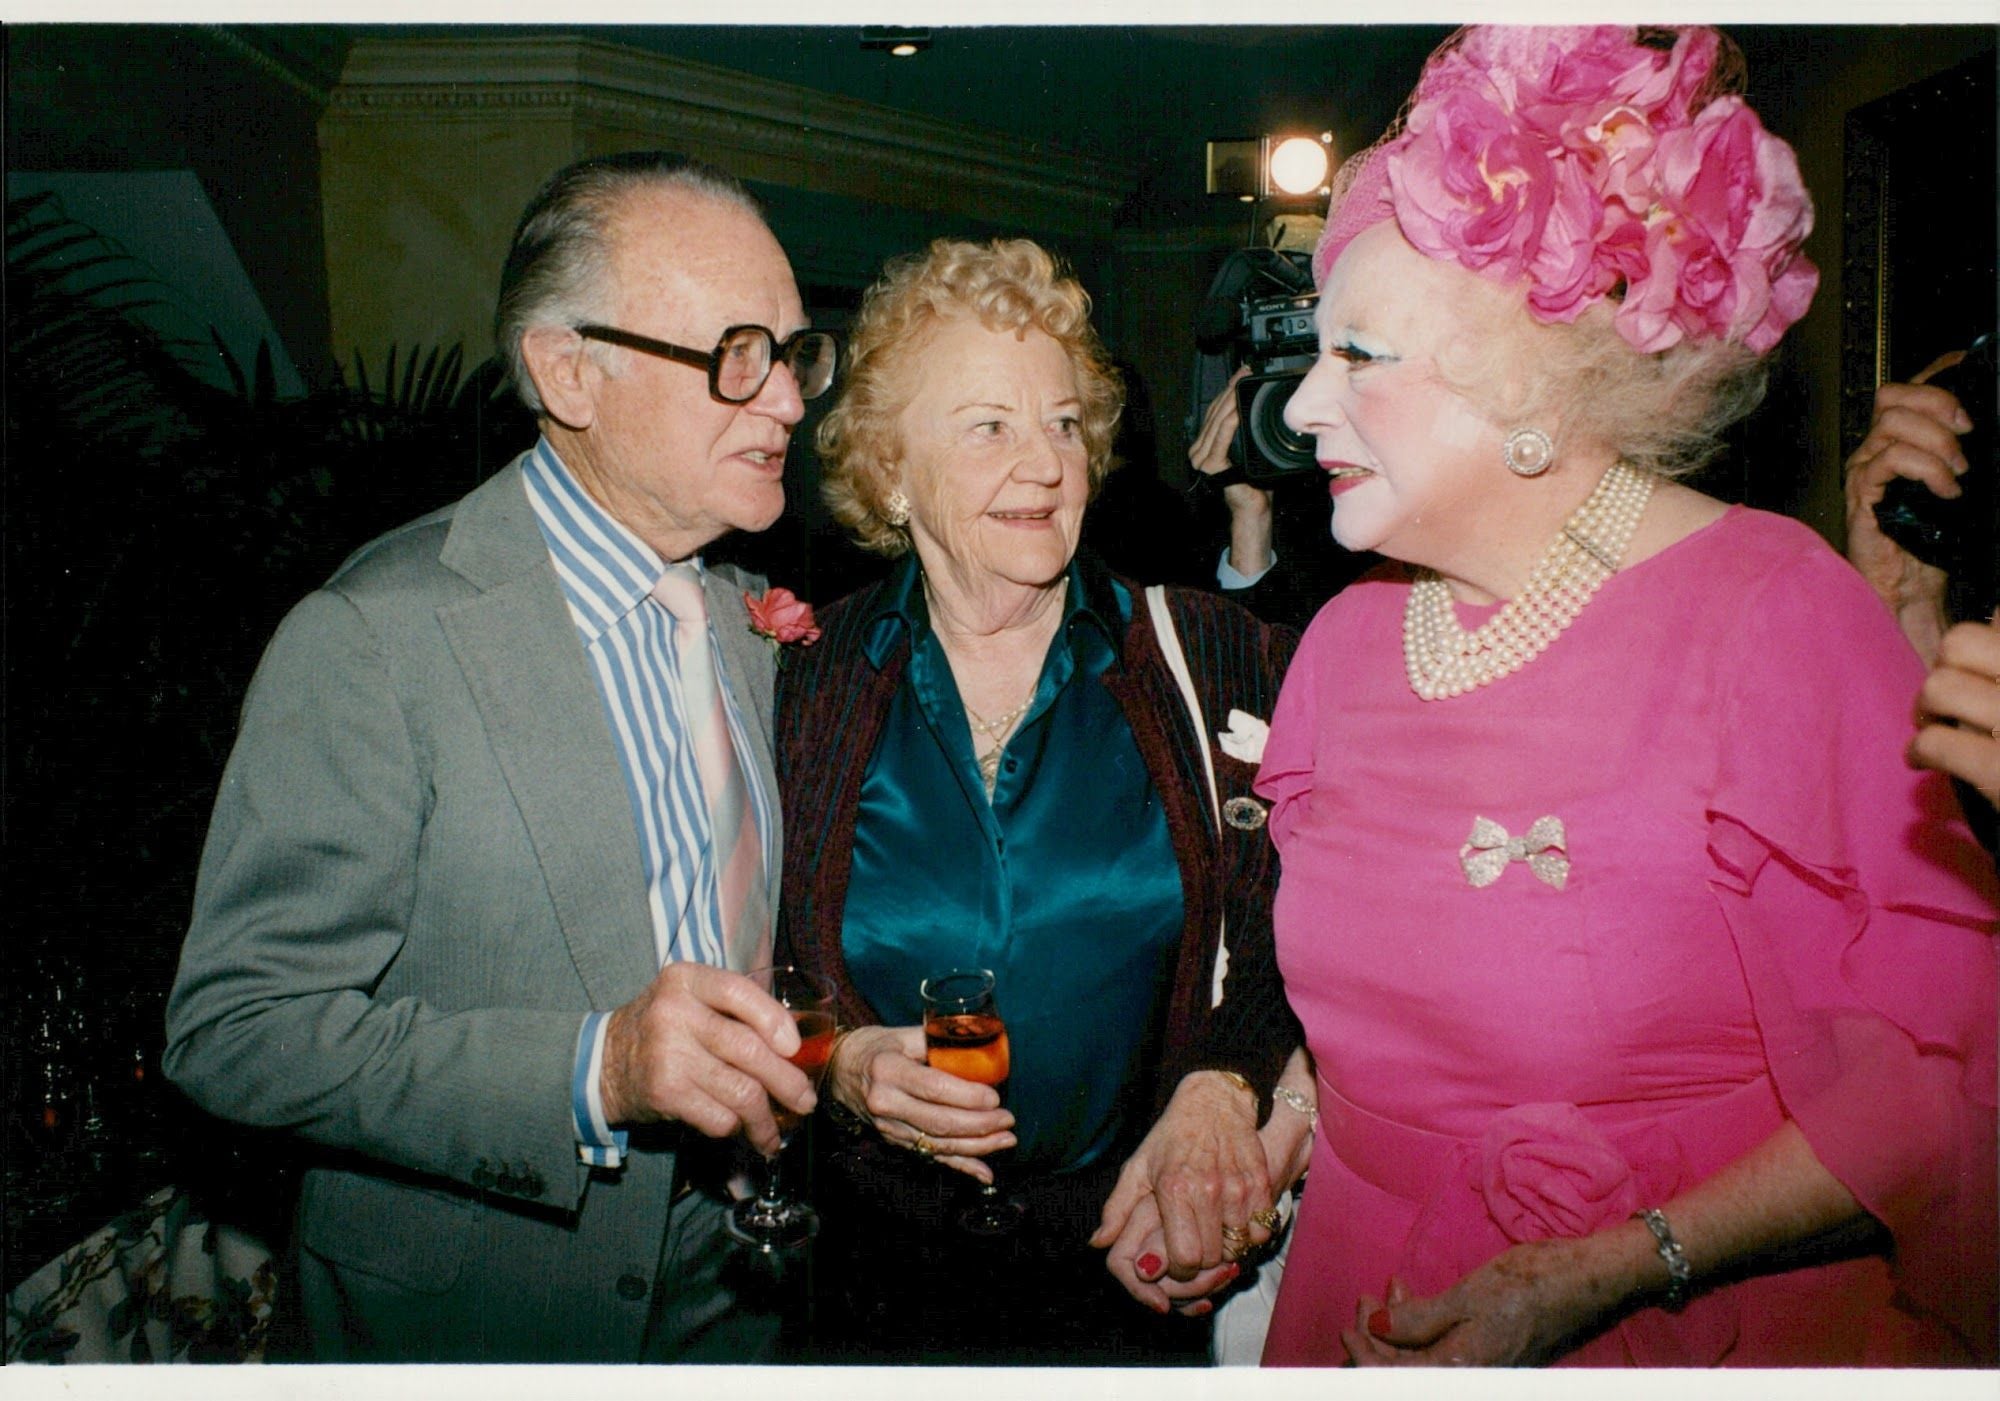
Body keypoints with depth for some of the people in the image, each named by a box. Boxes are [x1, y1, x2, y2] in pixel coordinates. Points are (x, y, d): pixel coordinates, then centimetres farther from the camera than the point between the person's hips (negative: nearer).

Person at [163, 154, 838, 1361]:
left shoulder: (744, 617, 2)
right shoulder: (373, 640, -20)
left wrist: (803, 1054, -5)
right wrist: (593, 1069, -31)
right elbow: (233, 1025, -20)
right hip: (472, 1317, -5)